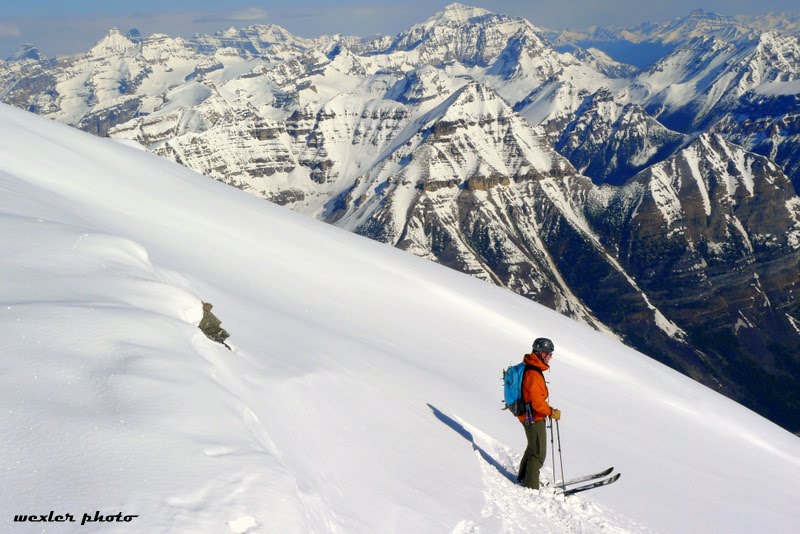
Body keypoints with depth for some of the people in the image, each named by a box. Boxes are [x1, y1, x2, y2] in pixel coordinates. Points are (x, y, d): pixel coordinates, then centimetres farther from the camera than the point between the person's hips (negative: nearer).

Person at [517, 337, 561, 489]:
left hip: (530, 416, 10)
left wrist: (549, 409, 17)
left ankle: (523, 477, 39)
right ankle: (531, 487, 8)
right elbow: (537, 402, -27)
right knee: (538, 454, -1)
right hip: (534, 418, -10)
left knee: (533, 448, 26)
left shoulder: (530, 369, 7)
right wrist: (552, 412, -15)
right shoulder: (534, 374, -25)